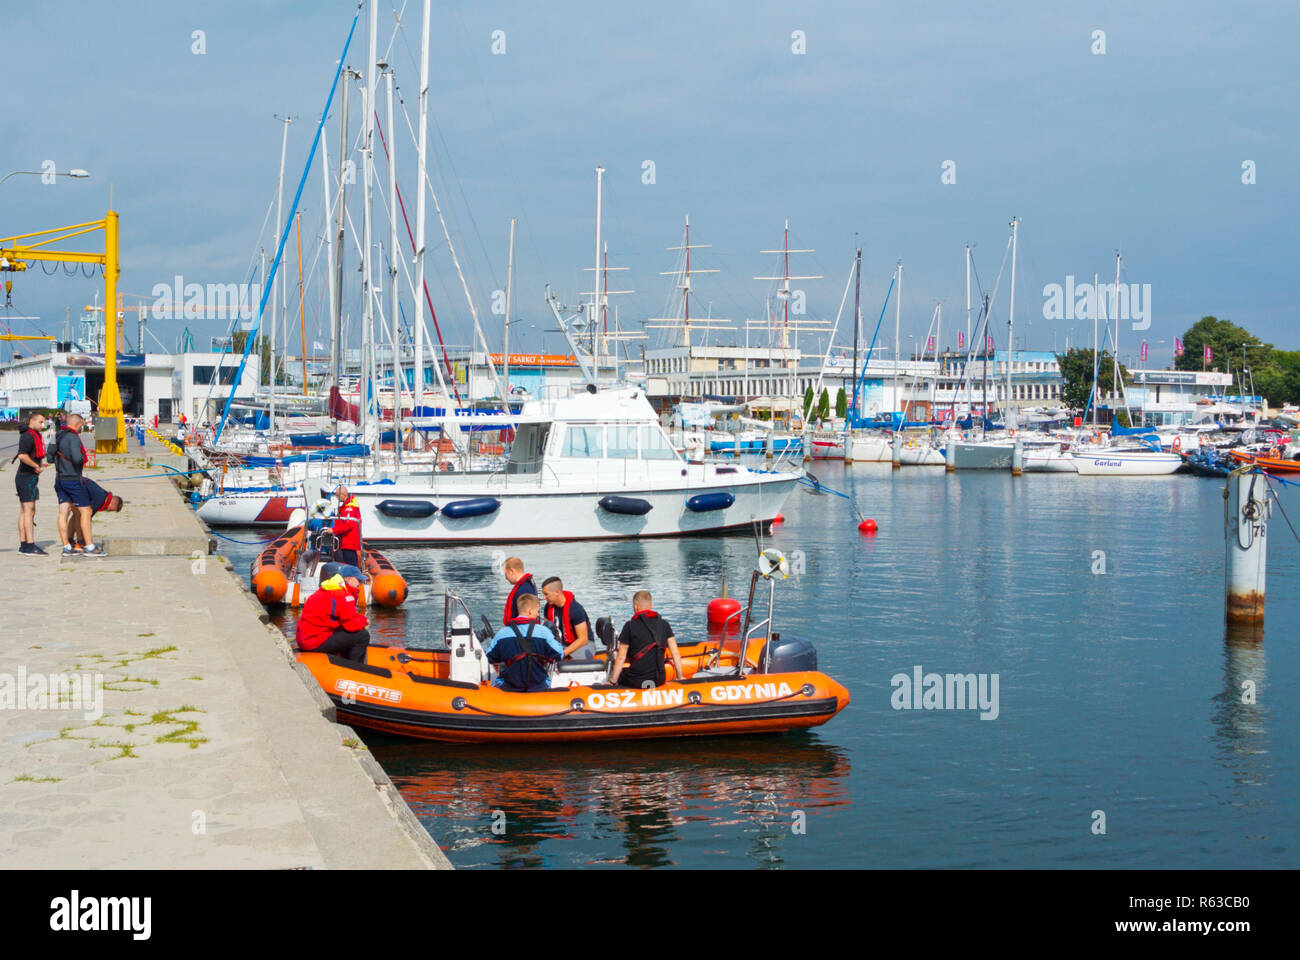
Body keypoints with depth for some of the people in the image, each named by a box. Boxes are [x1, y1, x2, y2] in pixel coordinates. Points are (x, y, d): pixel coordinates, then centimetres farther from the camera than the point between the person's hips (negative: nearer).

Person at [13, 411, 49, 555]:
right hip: (27, 478, -10)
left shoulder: (34, 435, 17)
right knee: (29, 511, -11)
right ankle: (30, 546, -12)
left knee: (23, 511, 11)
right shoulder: (28, 436, -16)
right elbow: (22, 456, -29)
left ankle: (23, 545, 15)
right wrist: (36, 466, -17)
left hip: (25, 477, 10)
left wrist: (40, 464, 11)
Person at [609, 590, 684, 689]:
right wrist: (680, 677, 12)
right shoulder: (664, 624, 2)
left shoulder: (630, 626, -8)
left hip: (634, 681, -4)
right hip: (658, 681, 4)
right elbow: (675, 654, 2)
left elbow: (621, 658, -8)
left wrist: (613, 682, 0)